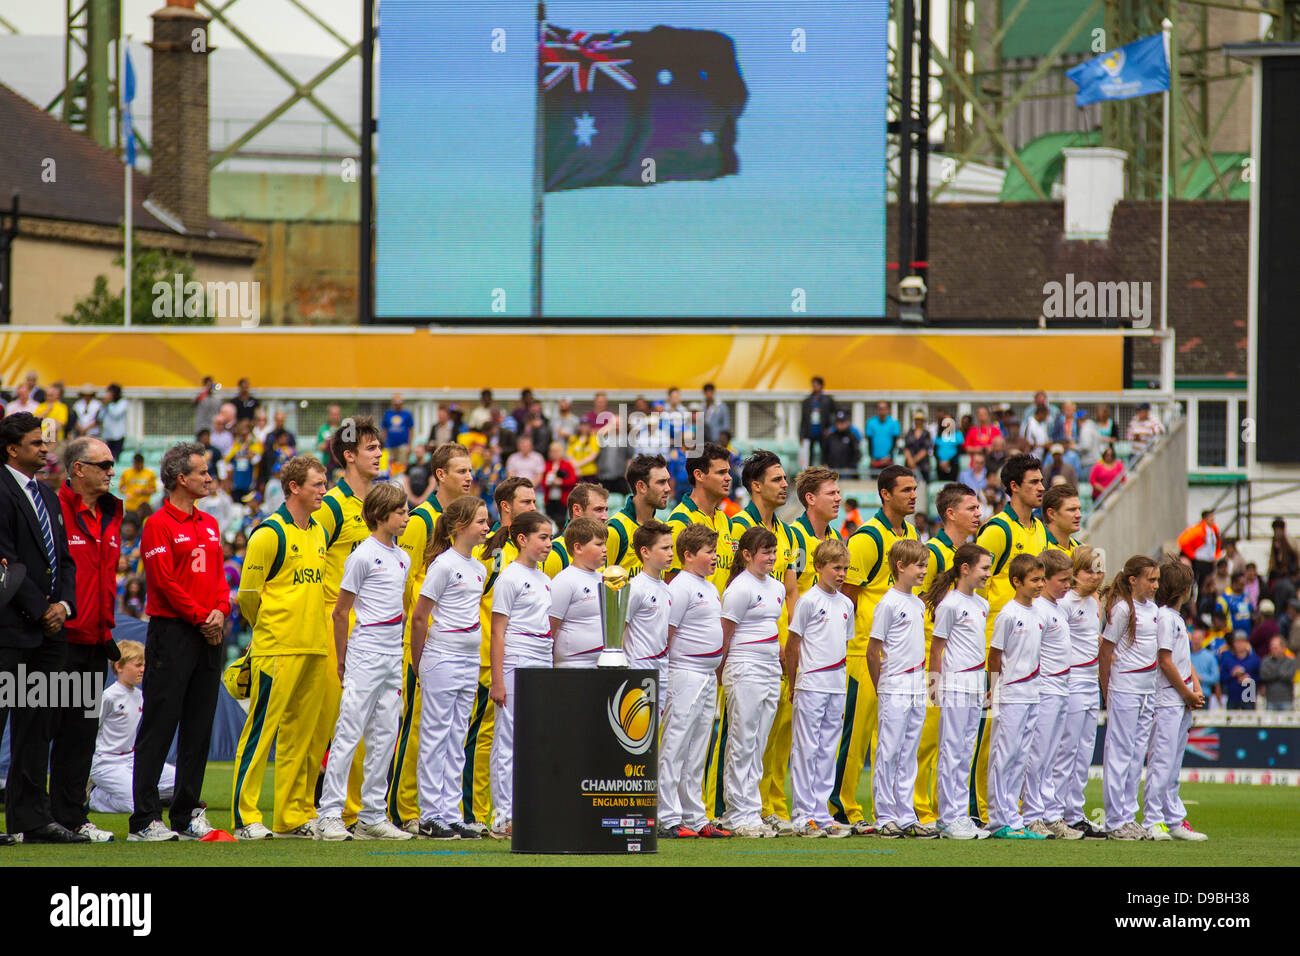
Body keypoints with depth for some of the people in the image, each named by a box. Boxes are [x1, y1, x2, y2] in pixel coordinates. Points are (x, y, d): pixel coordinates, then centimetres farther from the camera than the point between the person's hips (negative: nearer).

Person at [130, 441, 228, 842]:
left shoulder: (209, 525, 17)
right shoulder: (158, 525, -7)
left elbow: (218, 576, 16)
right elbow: (165, 581, -13)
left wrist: (220, 611, -2)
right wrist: (201, 617, -13)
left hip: (208, 637, 8)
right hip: (171, 631, -8)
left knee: (199, 729, 8)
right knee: (158, 728, -7)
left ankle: (188, 813, 14)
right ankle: (145, 820, -7)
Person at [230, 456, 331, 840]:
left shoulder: (318, 532, 15)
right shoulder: (270, 534, -9)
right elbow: (248, 594, -8)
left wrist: (313, 628, 15)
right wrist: (269, 630, 4)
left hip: (315, 649, 7)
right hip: (278, 649, -7)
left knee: (300, 734, 10)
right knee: (261, 730, -6)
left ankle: (293, 815, 14)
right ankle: (245, 817, -4)